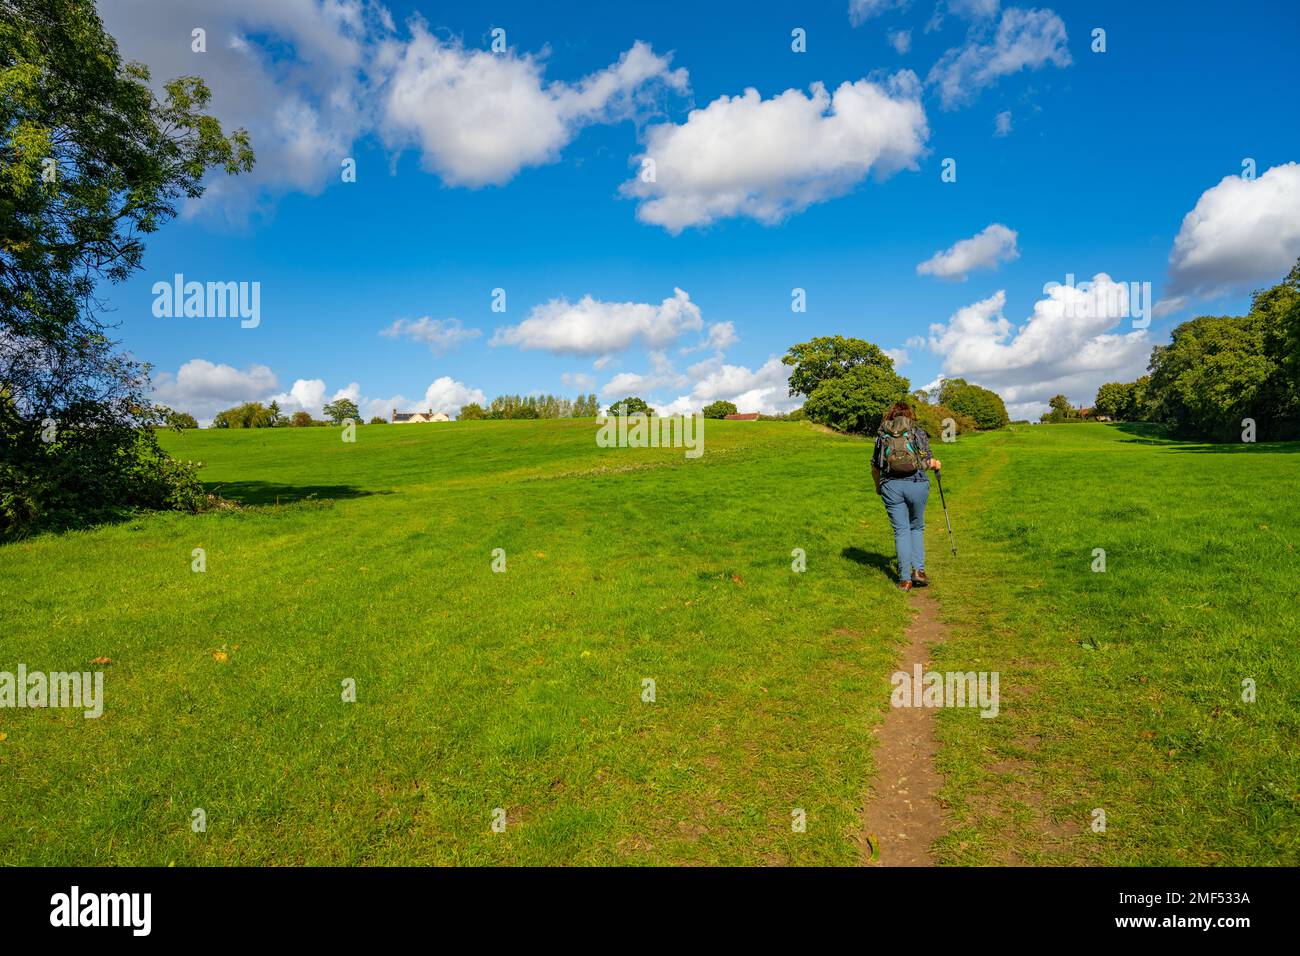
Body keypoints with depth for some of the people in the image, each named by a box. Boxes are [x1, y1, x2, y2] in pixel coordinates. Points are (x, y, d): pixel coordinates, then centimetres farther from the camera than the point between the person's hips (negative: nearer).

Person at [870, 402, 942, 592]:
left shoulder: (882, 435, 10)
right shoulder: (918, 432, 6)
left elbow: (874, 468, 11)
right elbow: (929, 462, 1)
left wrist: (878, 486, 29)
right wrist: (936, 464, 25)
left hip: (890, 485, 1)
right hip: (917, 484, -1)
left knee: (901, 530, 7)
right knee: (917, 528, 17)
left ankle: (905, 579, 3)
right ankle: (919, 569, 4)